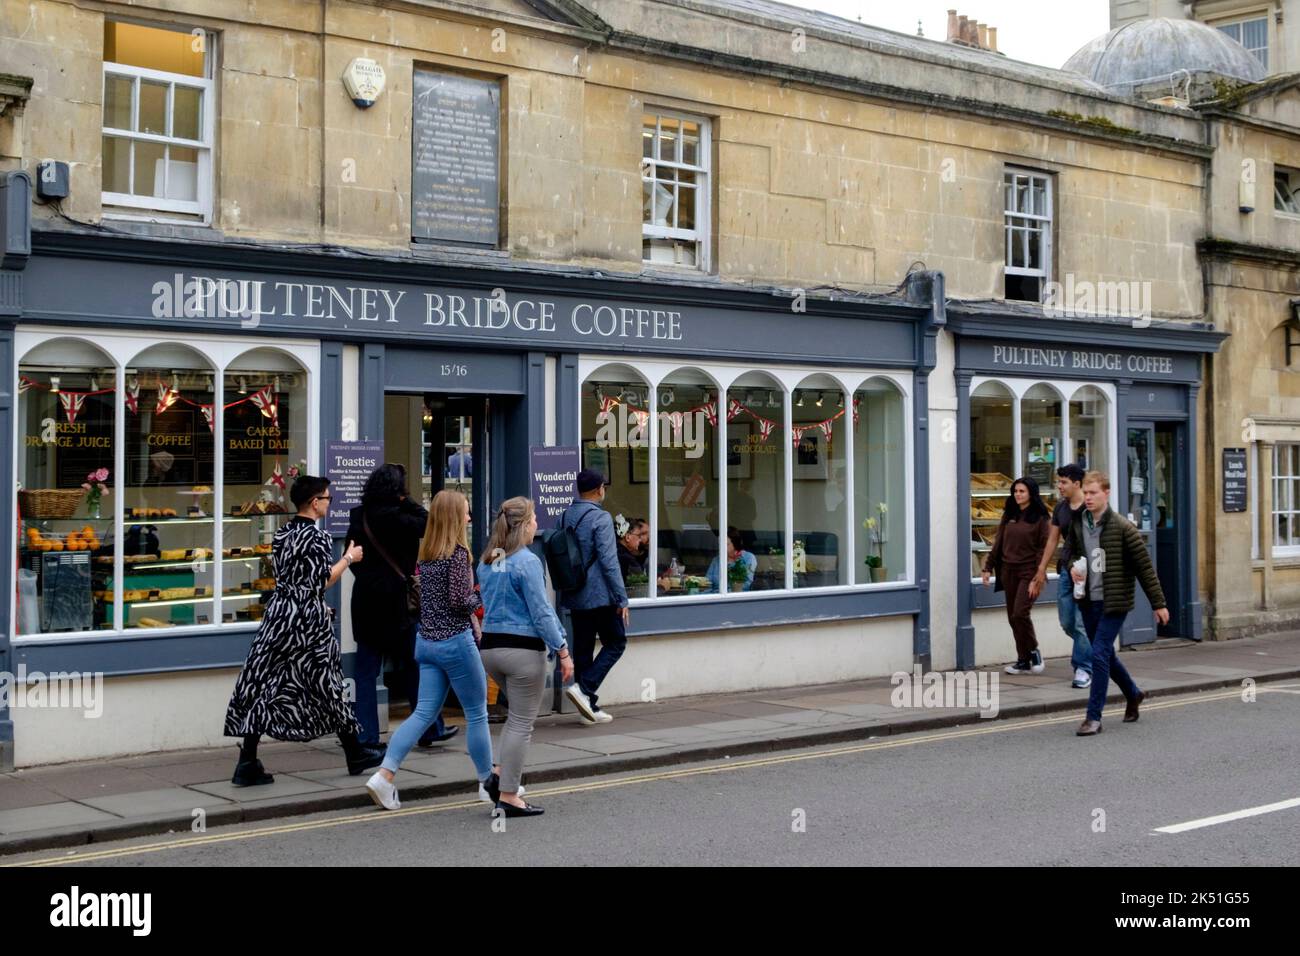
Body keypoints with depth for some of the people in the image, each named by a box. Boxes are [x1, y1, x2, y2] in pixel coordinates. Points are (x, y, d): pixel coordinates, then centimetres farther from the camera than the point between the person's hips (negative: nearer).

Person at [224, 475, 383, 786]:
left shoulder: (282, 533, 9)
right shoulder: (318, 537, -13)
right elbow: (321, 583, -11)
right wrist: (348, 558, 2)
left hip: (279, 611, 6)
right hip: (308, 617, -6)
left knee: (265, 685, 2)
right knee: (328, 683, 8)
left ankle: (247, 765, -3)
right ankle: (355, 754, 23)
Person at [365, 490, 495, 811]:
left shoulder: (426, 553, 10)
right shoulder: (458, 552, -14)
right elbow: (460, 600, -20)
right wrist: (480, 597, 0)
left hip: (426, 640, 7)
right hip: (455, 641, -7)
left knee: (424, 712, 6)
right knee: (477, 713, 7)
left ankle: (384, 775, -5)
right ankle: (489, 782, 17)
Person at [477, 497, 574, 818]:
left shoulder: (486, 563, 10)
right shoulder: (527, 561, -14)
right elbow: (541, 612, -16)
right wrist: (563, 651, -11)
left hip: (490, 647, 7)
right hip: (523, 650, -7)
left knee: (518, 716, 23)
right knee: (522, 723, 2)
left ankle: (500, 776, 13)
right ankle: (508, 796, 4)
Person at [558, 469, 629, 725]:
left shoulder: (565, 516, 9)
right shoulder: (600, 518, -14)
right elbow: (609, 561, -18)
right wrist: (622, 598, -14)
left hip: (574, 596, 7)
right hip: (600, 595, -7)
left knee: (582, 648, 10)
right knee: (616, 643, 5)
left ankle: (589, 707, 12)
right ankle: (584, 688, -9)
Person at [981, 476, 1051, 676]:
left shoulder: (1039, 517, -4)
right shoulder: (1009, 515, 12)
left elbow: (1044, 546, -8)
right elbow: (998, 543, 16)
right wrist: (988, 567, 12)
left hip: (1028, 571, -6)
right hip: (1008, 570, 6)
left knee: (1020, 613, -15)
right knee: (1013, 617, 6)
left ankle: (1034, 651, 8)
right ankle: (1024, 661, 13)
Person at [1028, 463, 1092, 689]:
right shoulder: (1060, 508, 10)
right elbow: (1053, 540, 16)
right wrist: (1041, 570, 15)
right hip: (1066, 569, 6)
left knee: (1082, 623, -7)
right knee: (1066, 622, 9)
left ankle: (1084, 667, 3)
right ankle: (1087, 651, 34)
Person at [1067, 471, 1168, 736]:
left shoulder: (1122, 527, -11)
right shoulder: (1077, 524, 4)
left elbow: (1144, 566, -7)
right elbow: (1071, 553, 20)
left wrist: (1158, 603, -5)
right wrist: (1072, 568, -5)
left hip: (1114, 602, -6)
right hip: (1089, 602, 6)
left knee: (1099, 654, -12)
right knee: (1106, 654, 17)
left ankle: (1093, 717, -7)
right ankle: (1133, 694, 42)